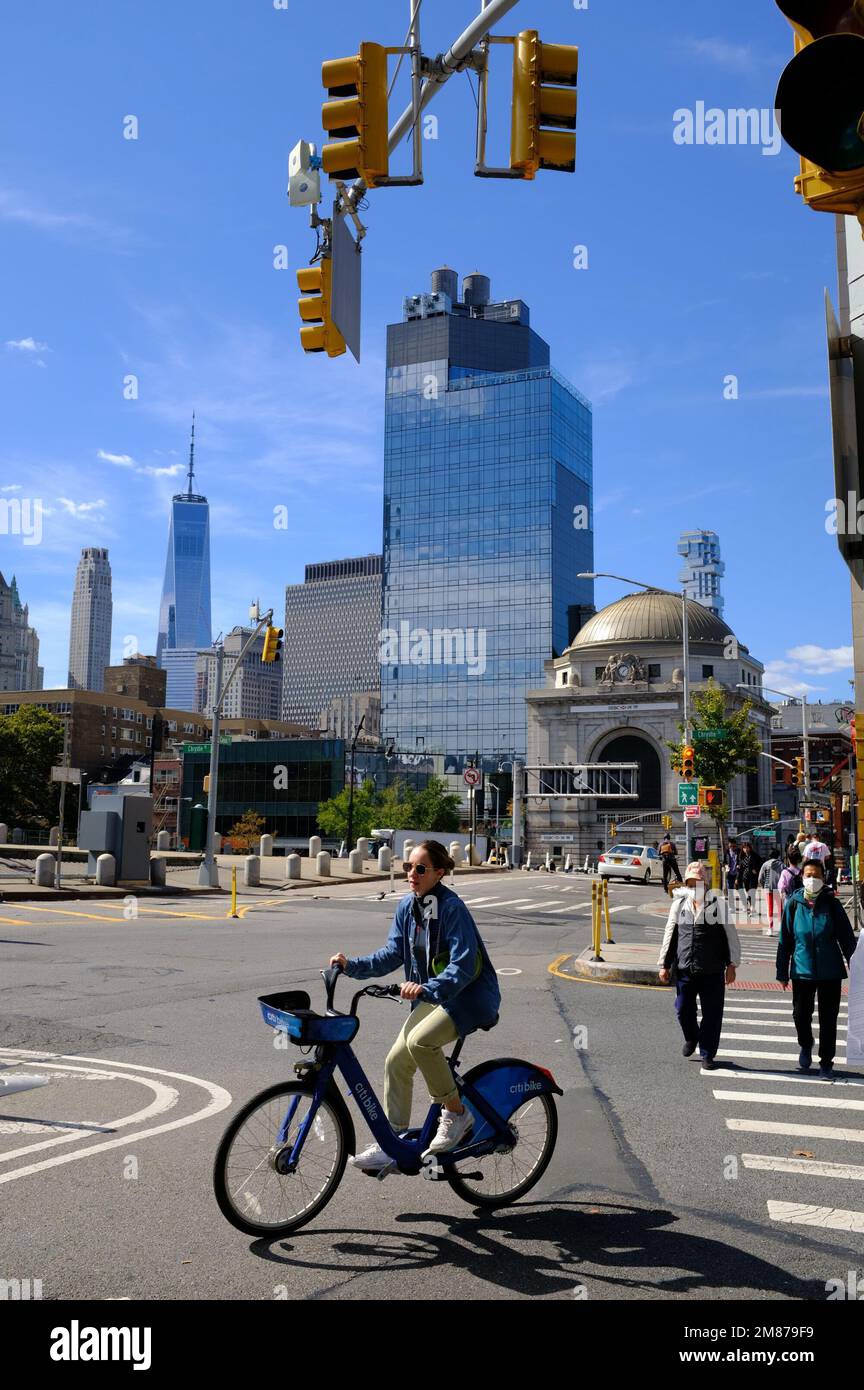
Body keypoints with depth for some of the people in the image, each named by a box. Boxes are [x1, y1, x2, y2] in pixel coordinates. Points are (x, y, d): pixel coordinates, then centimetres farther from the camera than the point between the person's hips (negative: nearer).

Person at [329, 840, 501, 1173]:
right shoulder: (407, 906, 2)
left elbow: (463, 965, -26)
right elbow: (393, 953, 5)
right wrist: (353, 965, -8)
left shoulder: (452, 907, -20)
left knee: (419, 1040, -30)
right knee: (396, 1060, 0)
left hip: (469, 995, -8)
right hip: (432, 995, 8)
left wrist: (428, 988, -40)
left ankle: (456, 1114, -9)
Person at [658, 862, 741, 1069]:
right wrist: (664, 965, 9)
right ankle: (691, 1038, 39)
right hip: (684, 969, 2)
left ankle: (707, 1054, 18)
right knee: (683, 1011, 9)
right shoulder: (679, 904, 6)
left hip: (712, 971, -2)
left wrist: (732, 964, -4)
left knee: (712, 1014, 3)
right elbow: (669, 936, 11)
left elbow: (731, 937, 0)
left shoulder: (718, 904, -2)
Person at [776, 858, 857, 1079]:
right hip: (802, 970, 0)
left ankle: (826, 1062, 21)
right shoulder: (793, 904, -2)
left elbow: (847, 938, 1)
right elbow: (785, 940, 3)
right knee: (801, 1014, 5)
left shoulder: (832, 904, -4)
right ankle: (806, 1046, 37)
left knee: (828, 1019, 6)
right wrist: (782, 972, 3)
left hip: (830, 971, 0)